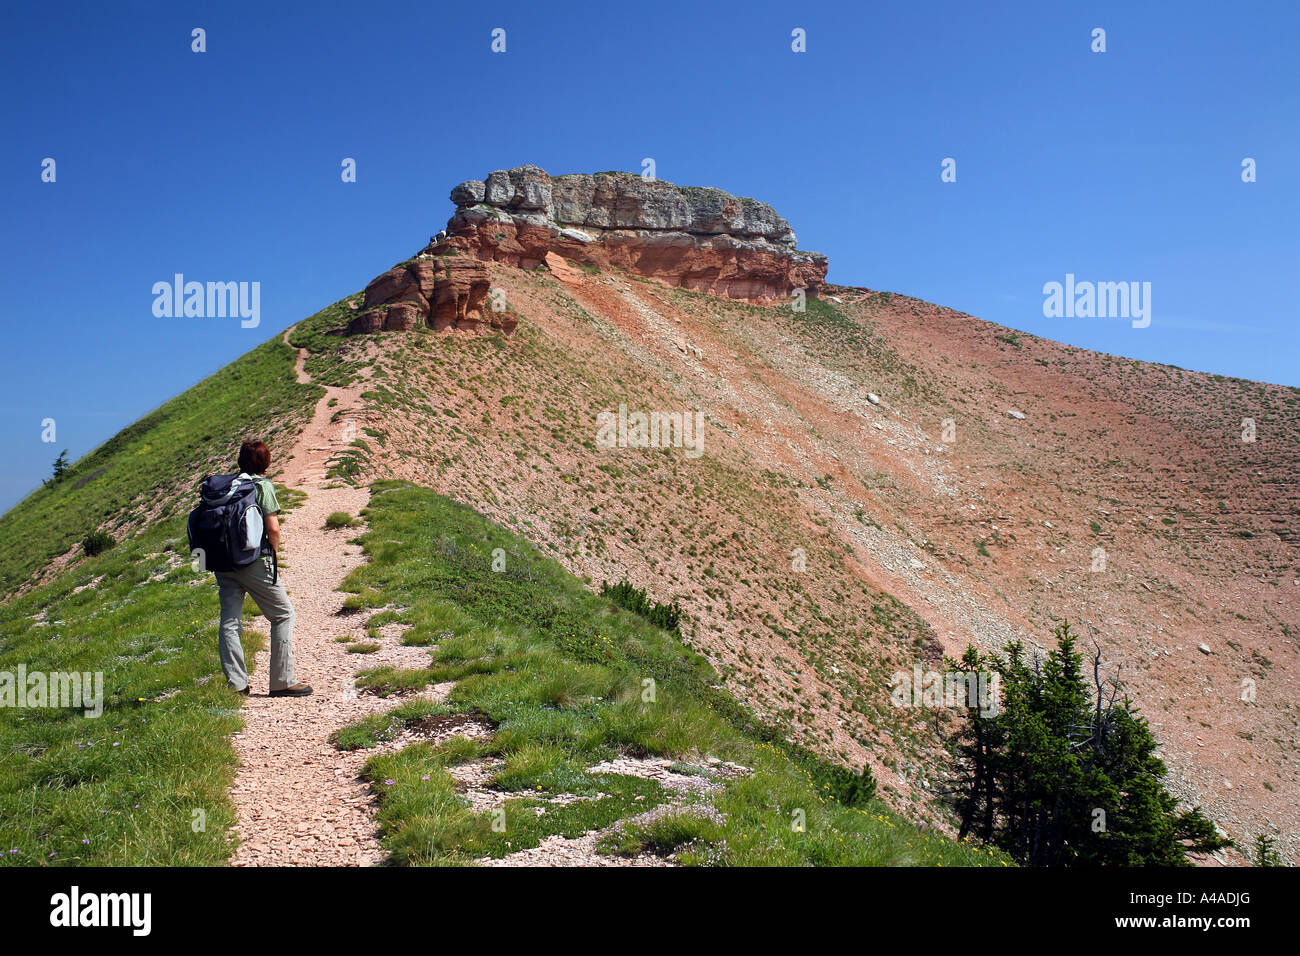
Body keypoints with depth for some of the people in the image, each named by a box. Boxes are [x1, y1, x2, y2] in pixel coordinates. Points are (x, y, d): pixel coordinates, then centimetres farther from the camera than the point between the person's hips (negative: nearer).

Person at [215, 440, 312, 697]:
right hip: (254, 560, -5)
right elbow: (273, 528, -12)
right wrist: (273, 554, 5)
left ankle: (236, 684, 9)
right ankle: (282, 682, 4)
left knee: (230, 622, 10)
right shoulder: (262, 485, -5)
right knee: (283, 615, 6)